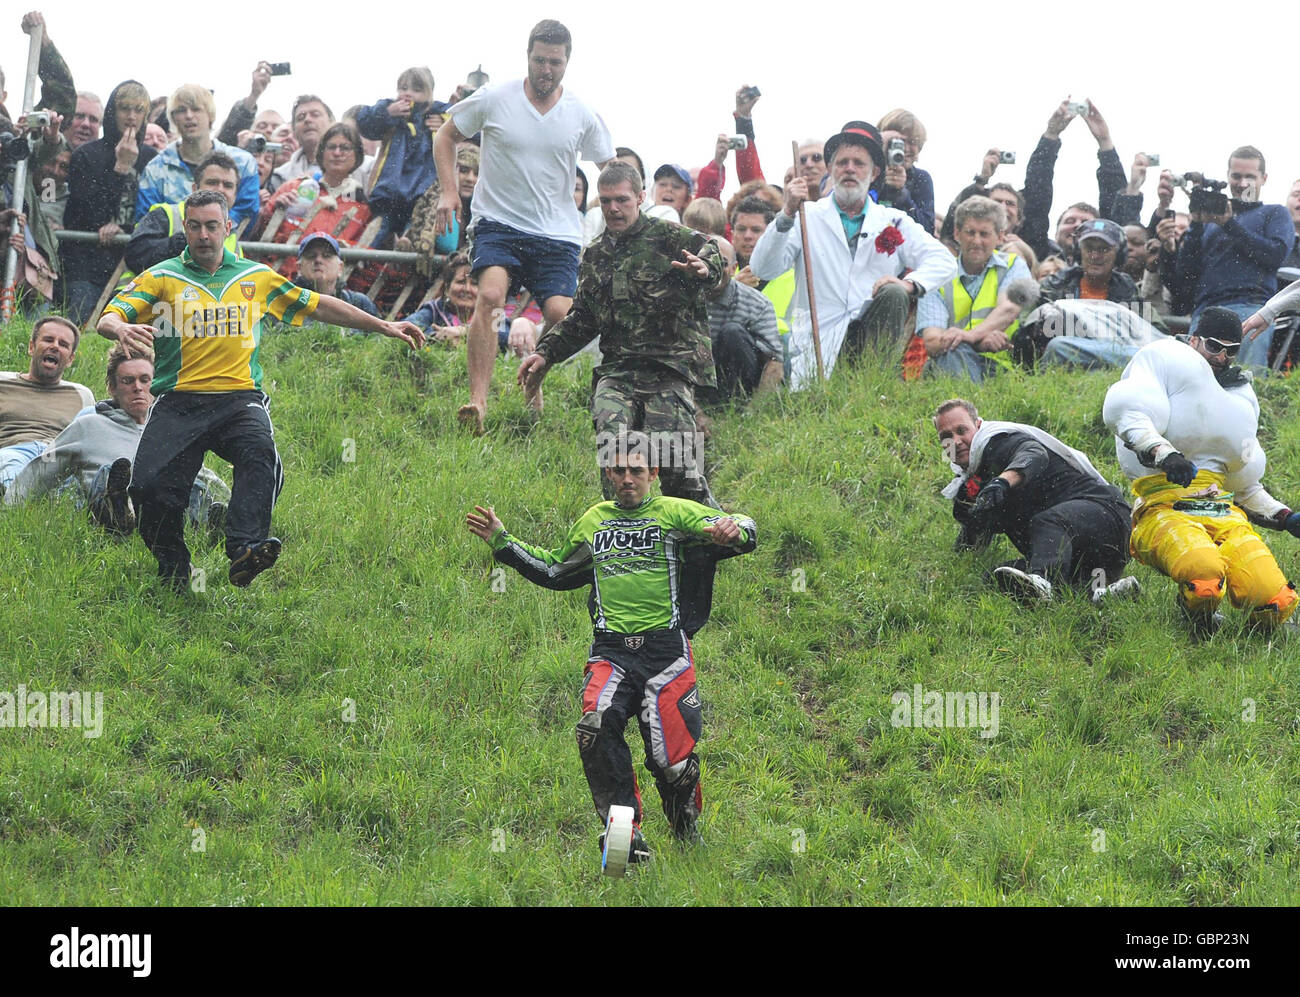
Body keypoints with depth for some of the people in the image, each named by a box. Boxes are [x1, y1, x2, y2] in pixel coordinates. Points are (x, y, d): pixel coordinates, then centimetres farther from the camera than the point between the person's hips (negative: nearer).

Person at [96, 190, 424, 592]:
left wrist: (383, 327, 27)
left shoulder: (257, 278, 18)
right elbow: (108, 318, -2)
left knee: (259, 453, -34)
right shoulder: (161, 278, 10)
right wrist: (121, 329, -28)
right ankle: (174, 575, -2)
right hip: (178, 403, -1)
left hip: (239, 397, 1)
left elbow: (318, 304, 27)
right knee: (149, 485, -23)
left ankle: (244, 548, -49)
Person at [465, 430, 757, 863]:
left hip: (665, 650, -3)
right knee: (596, 728, -28)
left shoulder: (675, 512, 8)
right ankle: (627, 834, -22)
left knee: (672, 760, -9)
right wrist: (501, 542, 29)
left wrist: (731, 532, -25)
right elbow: (553, 570, 36)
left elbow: (745, 530, -1)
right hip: (611, 652, 3)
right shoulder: (593, 520, 21)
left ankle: (686, 825, 24)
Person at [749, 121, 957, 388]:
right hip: (819, 346, -2)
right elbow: (762, 270, -3)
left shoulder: (894, 222, 14)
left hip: (872, 331, 2)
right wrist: (788, 214, -16)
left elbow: (944, 262, 4)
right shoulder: (807, 218, 9)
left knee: (894, 294, -28)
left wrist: (910, 283, -17)